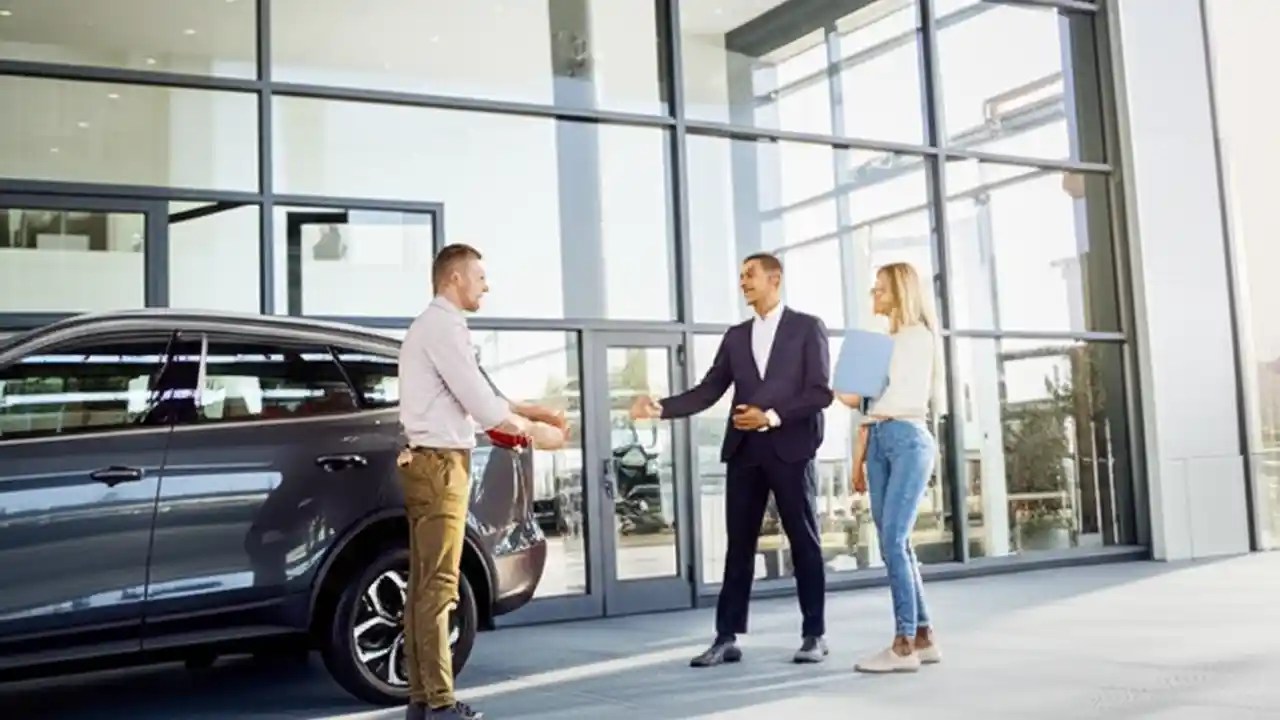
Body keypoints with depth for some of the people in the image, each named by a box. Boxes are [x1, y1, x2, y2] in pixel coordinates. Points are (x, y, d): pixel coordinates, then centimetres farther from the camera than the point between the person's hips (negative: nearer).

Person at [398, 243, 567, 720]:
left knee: (424, 585, 10)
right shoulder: (443, 327, -13)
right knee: (438, 586, -9)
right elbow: (483, 407, -16)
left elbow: (478, 398, 20)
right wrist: (532, 430, -1)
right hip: (439, 464, -10)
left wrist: (535, 412, 15)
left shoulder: (436, 326, 19)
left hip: (432, 463, 10)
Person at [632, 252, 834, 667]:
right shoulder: (736, 336, 15)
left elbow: (820, 392, -6)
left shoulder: (807, 327, 2)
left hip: (790, 449, -4)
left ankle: (814, 635, 13)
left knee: (804, 542, 4)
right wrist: (661, 408, -7)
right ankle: (727, 638, 8)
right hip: (744, 452, 4)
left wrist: (771, 416, -16)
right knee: (738, 546, 5)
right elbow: (708, 391, 7)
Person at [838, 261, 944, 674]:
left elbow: (915, 398, -13)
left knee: (893, 541, -13)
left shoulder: (919, 336, -2)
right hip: (878, 442, 8)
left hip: (909, 440, -8)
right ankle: (922, 638, 11)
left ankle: (904, 645, -10)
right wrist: (859, 458, 13)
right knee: (895, 543, 5)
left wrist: (859, 401, -7)